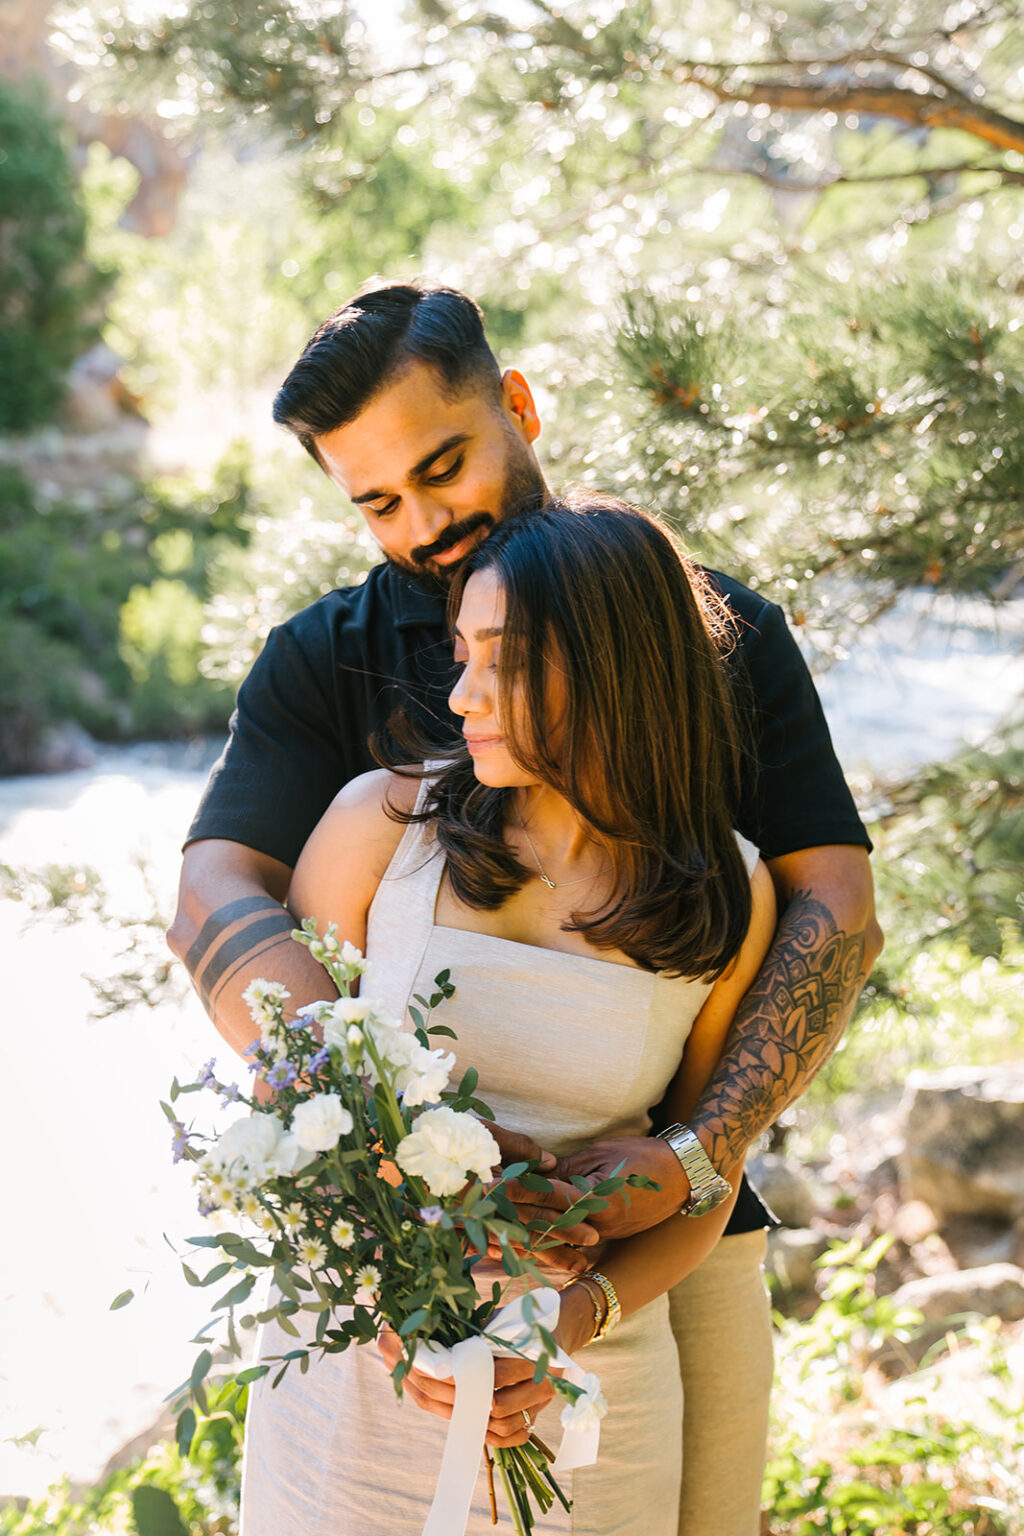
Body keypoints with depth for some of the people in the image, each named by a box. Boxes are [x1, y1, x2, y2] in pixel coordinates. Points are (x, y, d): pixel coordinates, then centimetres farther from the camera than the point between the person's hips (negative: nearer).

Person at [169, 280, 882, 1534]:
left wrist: (700, 1154, -21)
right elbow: (218, 902, -12)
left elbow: (836, 917, -4)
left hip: (678, 1236, 0)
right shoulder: (322, 662, 3)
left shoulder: (721, 635, 3)